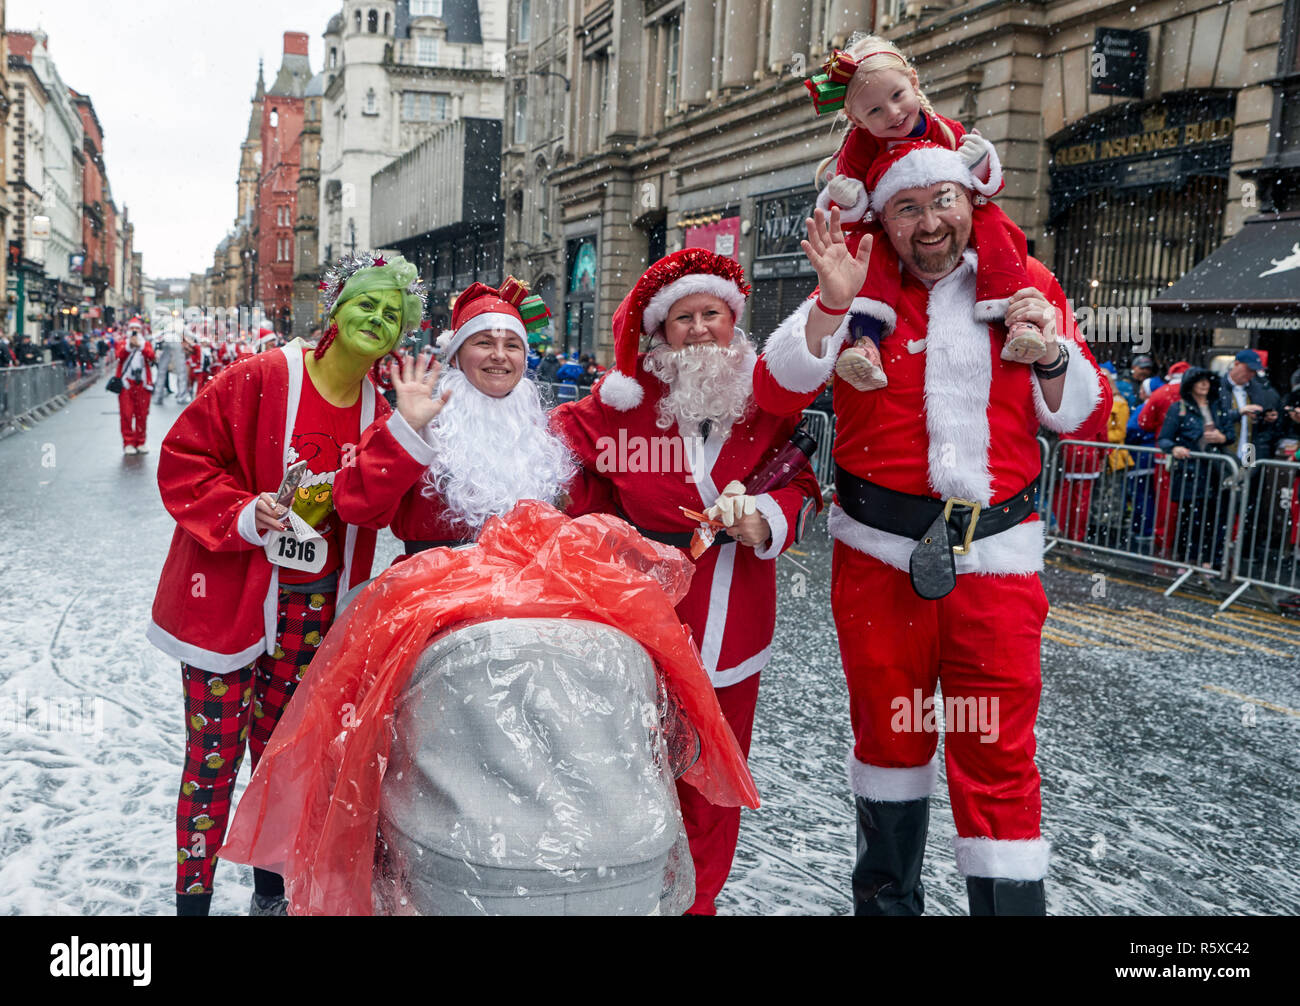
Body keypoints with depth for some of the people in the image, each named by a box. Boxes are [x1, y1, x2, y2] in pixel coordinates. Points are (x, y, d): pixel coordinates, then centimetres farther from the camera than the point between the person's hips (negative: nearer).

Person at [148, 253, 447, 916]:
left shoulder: (376, 413, 3)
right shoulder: (259, 379, -11)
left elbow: (363, 503, -14)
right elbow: (184, 460, -9)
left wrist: (405, 432, -25)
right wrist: (240, 516, -21)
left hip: (313, 608, 5)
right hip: (228, 598, -4)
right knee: (216, 752, 0)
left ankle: (271, 892, 35)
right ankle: (193, 898, 17)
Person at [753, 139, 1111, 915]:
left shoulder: (1029, 286, 6)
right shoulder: (861, 288, 1)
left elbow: (1087, 420, 10)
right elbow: (778, 392, -9)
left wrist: (1051, 354, -10)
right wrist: (832, 303, -21)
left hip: (995, 558, 0)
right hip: (881, 553, 0)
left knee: (998, 753, -1)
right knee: (889, 731, 16)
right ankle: (888, 898, 39)